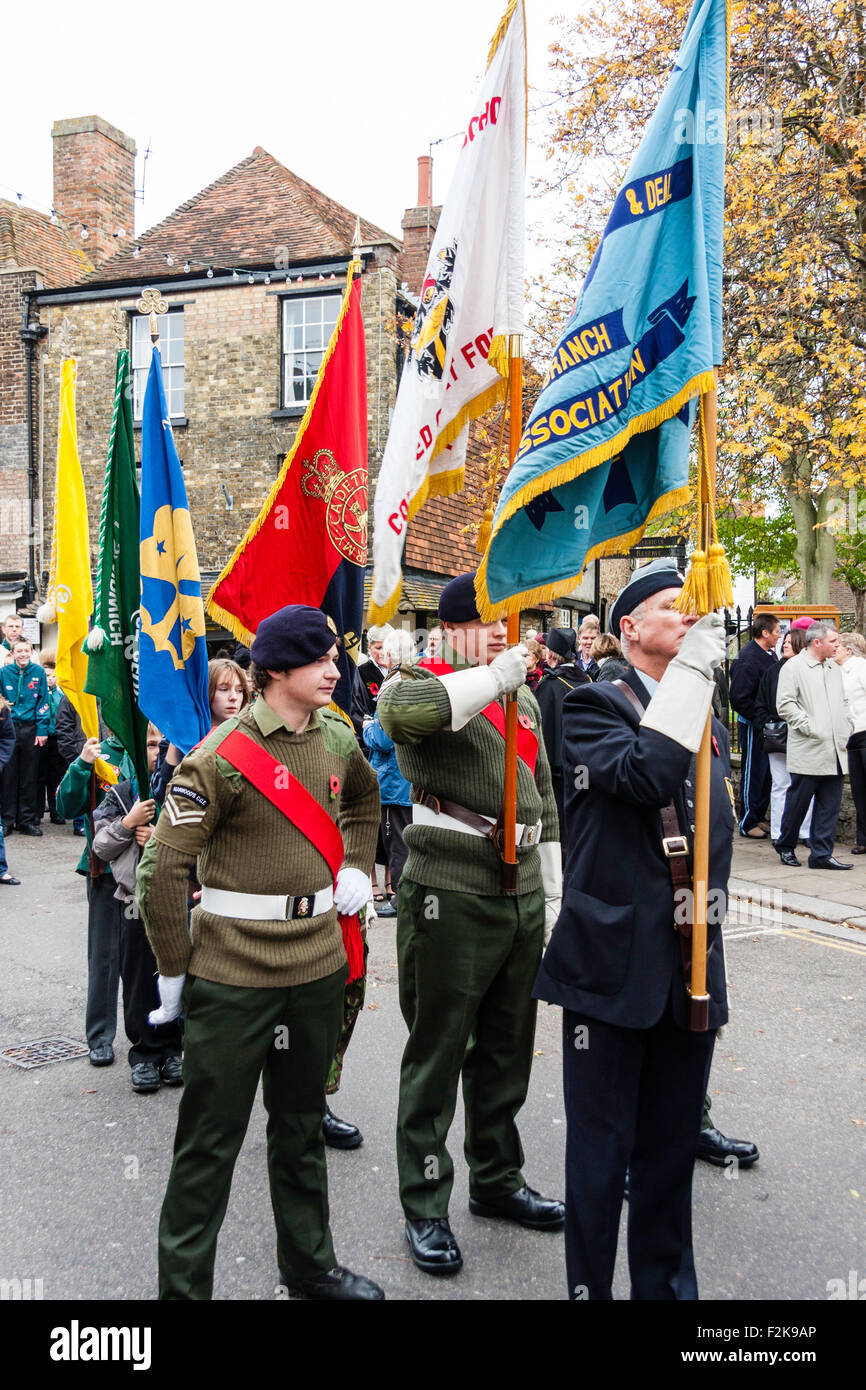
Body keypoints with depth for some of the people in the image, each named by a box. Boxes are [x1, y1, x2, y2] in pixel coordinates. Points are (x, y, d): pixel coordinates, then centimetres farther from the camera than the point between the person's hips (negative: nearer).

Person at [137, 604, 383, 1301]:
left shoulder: (337, 739, 3)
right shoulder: (225, 753, -16)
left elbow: (364, 799, 26)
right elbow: (163, 867, -15)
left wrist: (356, 866, 12)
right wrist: (176, 969, -10)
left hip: (318, 964, 6)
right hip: (234, 975, -6)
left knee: (302, 1125, 21)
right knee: (210, 1143, 6)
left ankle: (310, 1264, 39)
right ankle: (183, 1284, 24)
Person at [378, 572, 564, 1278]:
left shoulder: (525, 698, 15)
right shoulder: (425, 683, -7)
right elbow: (399, 713, -35)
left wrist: (550, 891, 18)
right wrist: (495, 677, -28)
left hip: (521, 897, 7)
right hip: (451, 900, -7)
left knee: (507, 1050, 19)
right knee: (437, 1055, 5)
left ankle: (497, 1179, 38)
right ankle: (425, 1208, 21)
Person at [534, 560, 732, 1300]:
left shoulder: (711, 724, 16)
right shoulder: (595, 705, -5)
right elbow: (644, 774, -24)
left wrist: (712, 901, 8)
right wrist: (692, 671, -19)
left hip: (690, 965, 6)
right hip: (614, 961, -6)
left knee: (673, 1148, 17)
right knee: (602, 1151, 6)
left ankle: (666, 1283, 33)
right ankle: (589, 1286, 23)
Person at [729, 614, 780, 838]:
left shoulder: (770, 655, 9)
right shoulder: (748, 659, -20)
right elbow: (738, 698, -23)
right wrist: (760, 719, -19)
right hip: (753, 725, -8)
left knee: (765, 773, 14)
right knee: (752, 773, 1)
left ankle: (759, 817, 26)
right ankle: (747, 823, 11)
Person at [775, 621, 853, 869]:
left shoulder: (834, 669, 17)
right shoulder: (794, 667, -6)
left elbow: (843, 702, 25)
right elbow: (785, 705, -12)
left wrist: (845, 729, 12)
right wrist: (809, 727, -15)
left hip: (835, 752, 7)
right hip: (808, 752, -7)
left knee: (829, 805, 5)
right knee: (798, 801, 2)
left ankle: (821, 854, 11)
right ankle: (786, 846, 21)